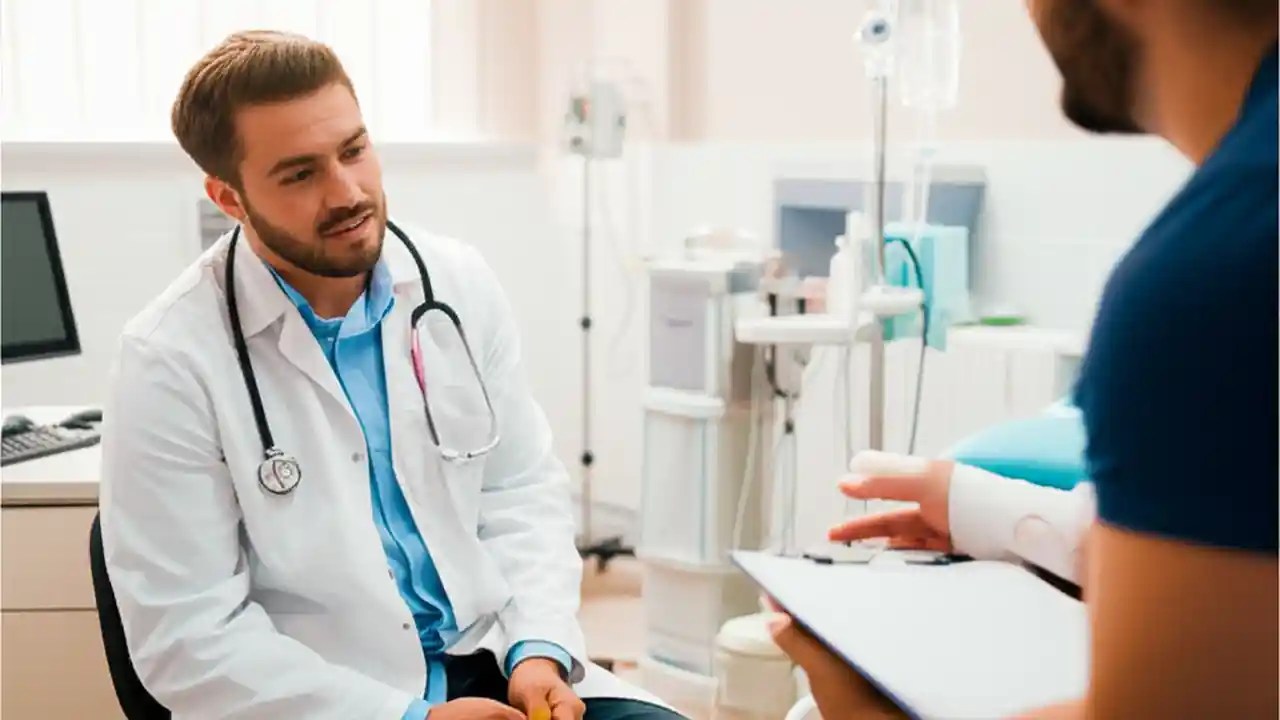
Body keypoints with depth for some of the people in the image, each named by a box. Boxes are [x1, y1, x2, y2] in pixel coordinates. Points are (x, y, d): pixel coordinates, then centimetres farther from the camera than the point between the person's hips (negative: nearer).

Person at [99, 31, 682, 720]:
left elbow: (522, 488, 7)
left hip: (489, 664, 4)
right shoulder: (170, 362, -13)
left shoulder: (459, 281, -1)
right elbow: (188, 637, -12)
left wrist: (538, 648, -9)